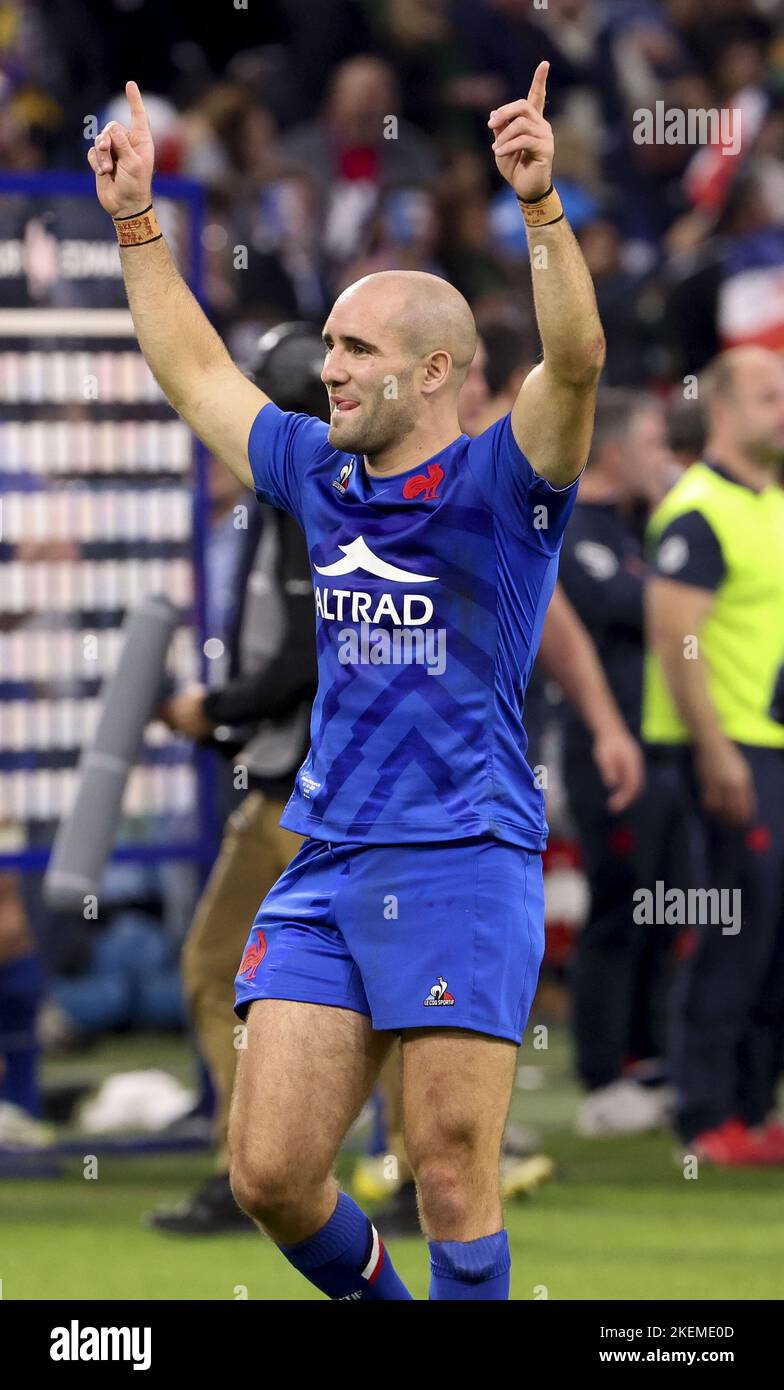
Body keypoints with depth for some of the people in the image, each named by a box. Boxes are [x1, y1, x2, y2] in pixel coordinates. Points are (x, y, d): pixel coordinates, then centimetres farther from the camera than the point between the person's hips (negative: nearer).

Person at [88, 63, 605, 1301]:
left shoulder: (501, 483, -3)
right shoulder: (321, 477, 14)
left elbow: (576, 359, -21)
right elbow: (194, 372, 28)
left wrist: (540, 201, -32)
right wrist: (136, 221, 26)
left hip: (461, 866, -6)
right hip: (324, 873, 6)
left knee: (453, 1183, -7)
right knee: (268, 1175, 1)